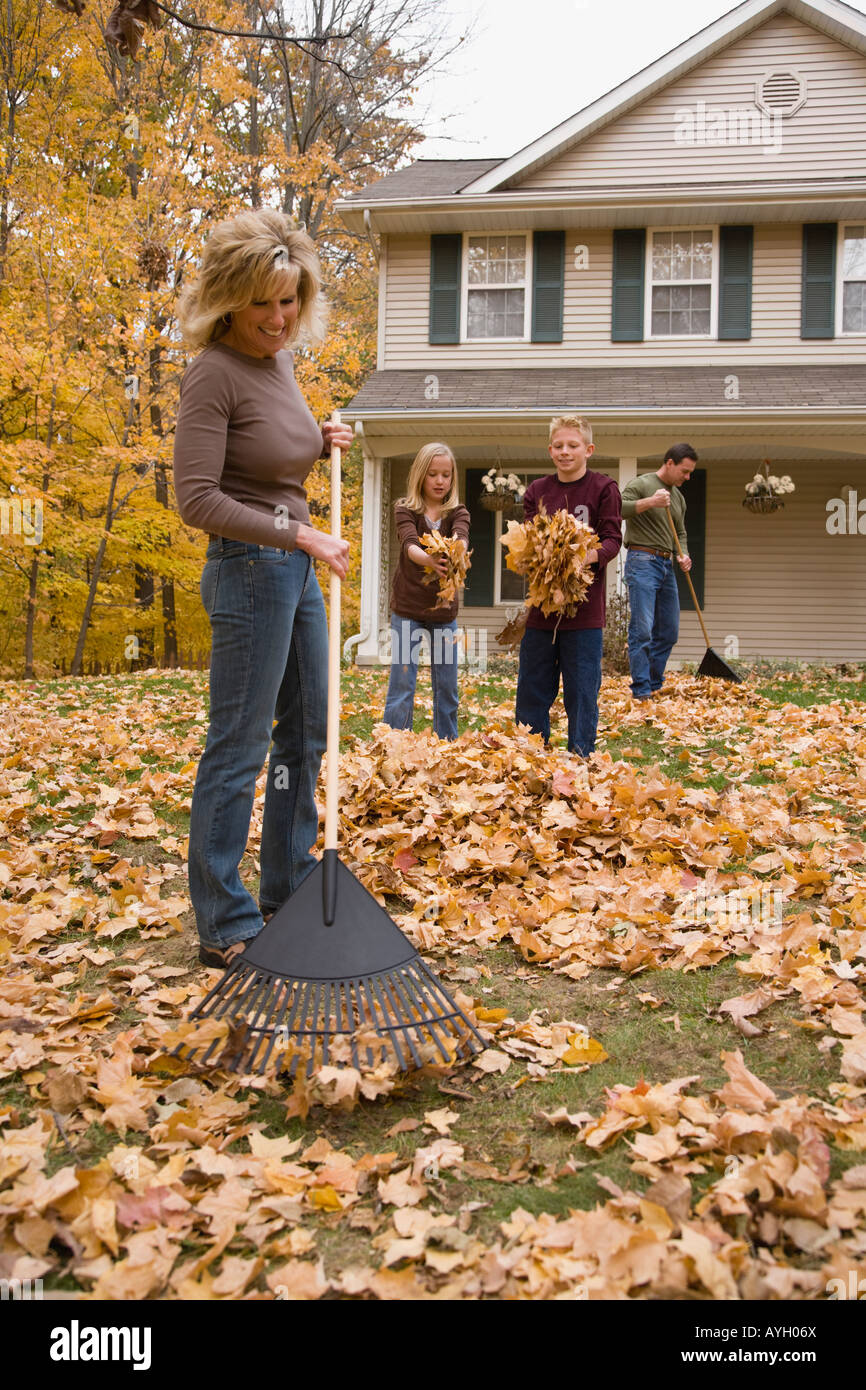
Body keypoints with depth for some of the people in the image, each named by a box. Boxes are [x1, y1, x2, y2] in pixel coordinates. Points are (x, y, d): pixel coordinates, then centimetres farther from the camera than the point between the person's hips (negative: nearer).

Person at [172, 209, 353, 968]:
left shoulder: (280, 363, 10)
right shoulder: (214, 374, -15)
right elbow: (197, 498, -21)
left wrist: (324, 444, 5)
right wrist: (299, 535, -24)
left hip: (297, 568, 9)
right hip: (249, 569, -9)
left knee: (307, 733, 16)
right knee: (239, 746, -4)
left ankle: (289, 890, 31)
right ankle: (225, 926, 6)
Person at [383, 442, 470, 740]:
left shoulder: (458, 514, 3)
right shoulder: (405, 509, -2)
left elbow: (461, 538, -20)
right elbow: (409, 544, -21)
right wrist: (427, 559, -44)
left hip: (444, 609, 2)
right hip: (408, 608, -2)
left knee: (447, 689, 7)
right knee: (402, 686, -2)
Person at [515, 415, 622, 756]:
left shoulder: (603, 488, 0)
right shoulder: (536, 491, 10)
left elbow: (613, 539, -6)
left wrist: (592, 555, -27)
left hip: (584, 609, -4)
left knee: (581, 690, -1)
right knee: (531, 689, 8)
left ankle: (580, 758, 11)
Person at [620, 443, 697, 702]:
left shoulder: (678, 497, 19)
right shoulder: (641, 484, -4)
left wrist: (684, 555, 5)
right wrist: (650, 502, -24)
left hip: (666, 565, 8)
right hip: (642, 562, -8)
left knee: (668, 632, 8)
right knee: (642, 630, -11)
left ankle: (655, 686, 18)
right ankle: (641, 691, -8)